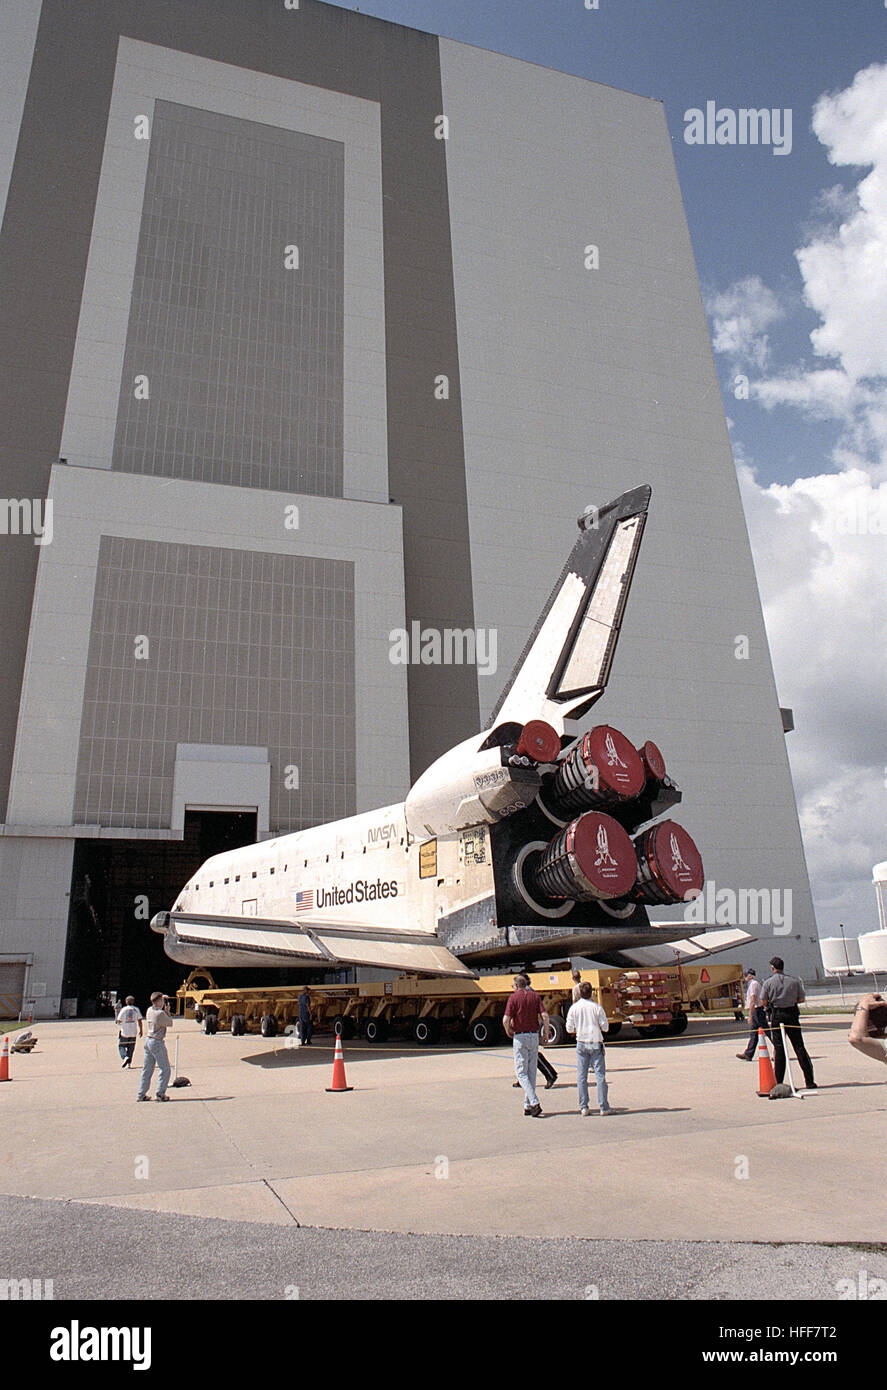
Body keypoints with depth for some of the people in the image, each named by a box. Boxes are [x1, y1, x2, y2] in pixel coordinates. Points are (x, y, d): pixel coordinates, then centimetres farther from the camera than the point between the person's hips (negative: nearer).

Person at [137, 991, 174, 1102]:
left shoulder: (149, 1010, 3)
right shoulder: (160, 1013, -19)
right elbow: (170, 1023, -8)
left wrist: (165, 1011, 12)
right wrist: (167, 1011, 0)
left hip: (148, 1040, 8)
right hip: (157, 1043, -8)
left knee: (147, 1069, 15)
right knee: (165, 1069, 2)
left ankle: (141, 1094, 17)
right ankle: (160, 1094, 2)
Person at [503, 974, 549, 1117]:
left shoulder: (514, 998, -6)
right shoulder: (535, 996, 5)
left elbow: (505, 1020, -14)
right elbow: (544, 1016, -6)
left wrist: (508, 1032, 4)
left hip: (520, 1037, -4)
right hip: (534, 1036, 4)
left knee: (521, 1072, 1)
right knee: (532, 1072, 12)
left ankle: (534, 1103, -14)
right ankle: (528, 1106, 16)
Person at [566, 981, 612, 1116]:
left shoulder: (574, 1007, -2)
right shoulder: (597, 1007, -7)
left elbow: (569, 1029, 1)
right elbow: (605, 1028, -3)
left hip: (581, 1043, 2)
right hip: (596, 1043, -2)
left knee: (582, 1076, 7)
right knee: (600, 1075, 3)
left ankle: (583, 1107, 7)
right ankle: (604, 1107, 3)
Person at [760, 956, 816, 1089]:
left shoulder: (768, 982, -4)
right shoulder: (794, 981, 1)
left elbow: (763, 1002, -3)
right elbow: (802, 999, 5)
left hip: (776, 1016, -1)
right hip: (792, 1015, 1)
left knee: (779, 1048, 3)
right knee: (799, 1047, 8)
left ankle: (778, 1082, 2)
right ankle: (809, 1081, 6)